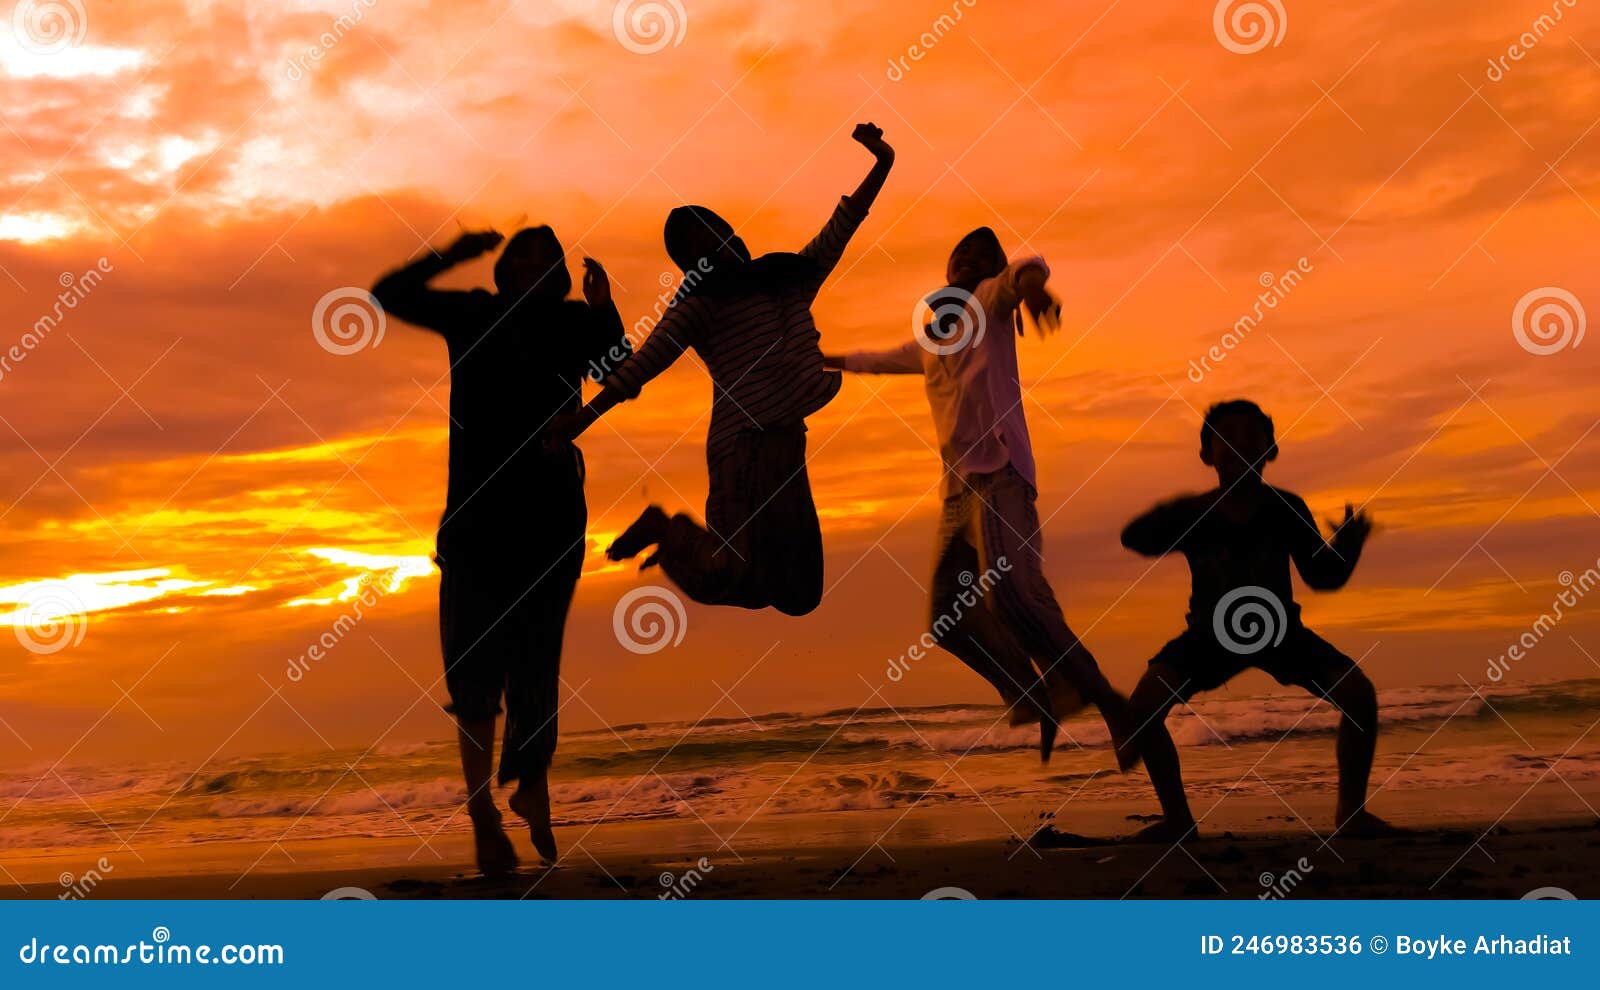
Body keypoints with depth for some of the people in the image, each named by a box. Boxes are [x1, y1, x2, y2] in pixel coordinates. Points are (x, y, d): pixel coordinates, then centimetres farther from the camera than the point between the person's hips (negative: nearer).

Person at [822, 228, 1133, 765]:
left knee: (1010, 594, -26)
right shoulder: (926, 343, 27)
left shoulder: (988, 303, 6)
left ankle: (1101, 698, -19)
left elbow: (1026, 268, -17)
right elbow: (881, 359, 48)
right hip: (958, 489, 8)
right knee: (950, 619, -1)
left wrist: (1030, 284, -42)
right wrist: (828, 361, 64)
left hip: (999, 474, -8)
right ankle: (1041, 704, 8)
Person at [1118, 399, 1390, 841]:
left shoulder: (1286, 510, -17)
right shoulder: (1195, 516, -20)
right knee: (1142, 705, -23)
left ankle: (1352, 810, 2)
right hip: (1211, 634, -1)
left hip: (1280, 630, 1)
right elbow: (1135, 539, -36)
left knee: (1358, 693, -19)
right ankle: (1176, 819, -5)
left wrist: (1347, 548, -33)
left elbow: (1321, 576, -10)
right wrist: (1179, 513, -55)